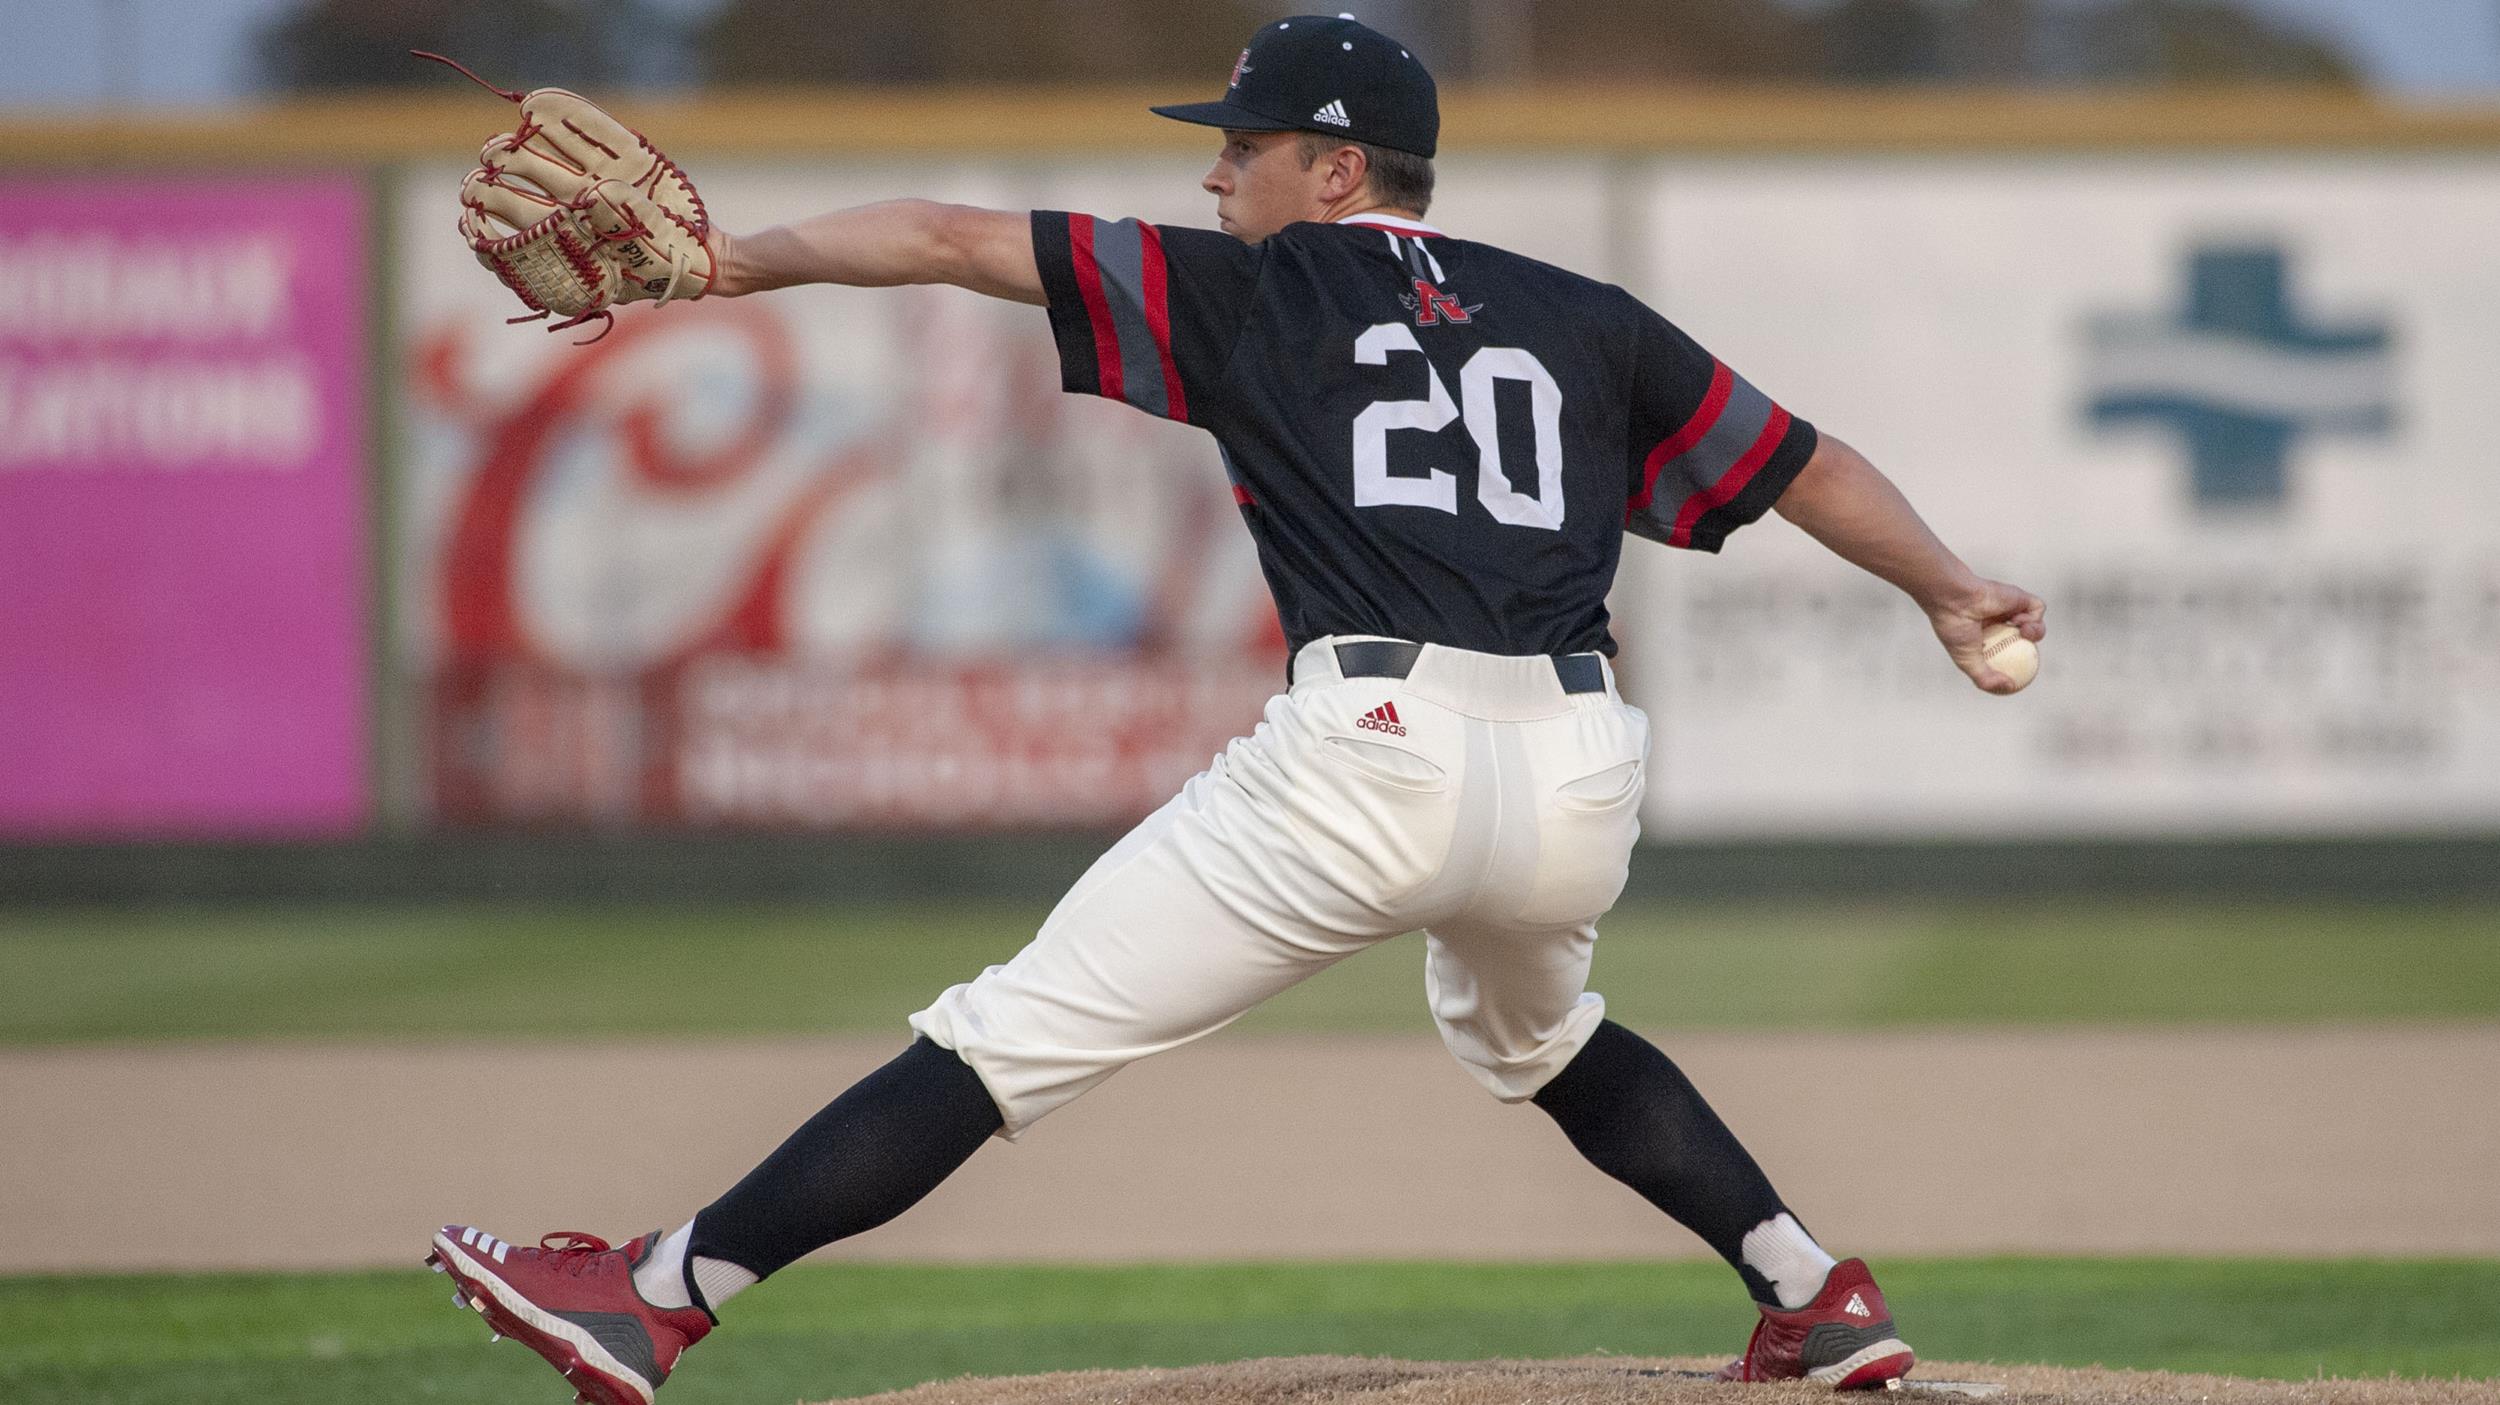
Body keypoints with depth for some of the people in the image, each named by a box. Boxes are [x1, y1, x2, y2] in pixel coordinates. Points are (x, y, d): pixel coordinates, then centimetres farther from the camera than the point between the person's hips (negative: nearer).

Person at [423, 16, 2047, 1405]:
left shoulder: (1251, 291, 12)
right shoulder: (1583, 321, 22)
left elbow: (959, 239, 11)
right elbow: (1800, 458, 22)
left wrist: (733, 262, 16)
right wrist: (1951, 588, 32)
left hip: (1375, 753, -5)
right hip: (1579, 777, 5)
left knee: (1017, 1033, -5)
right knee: (1531, 1035, 37)